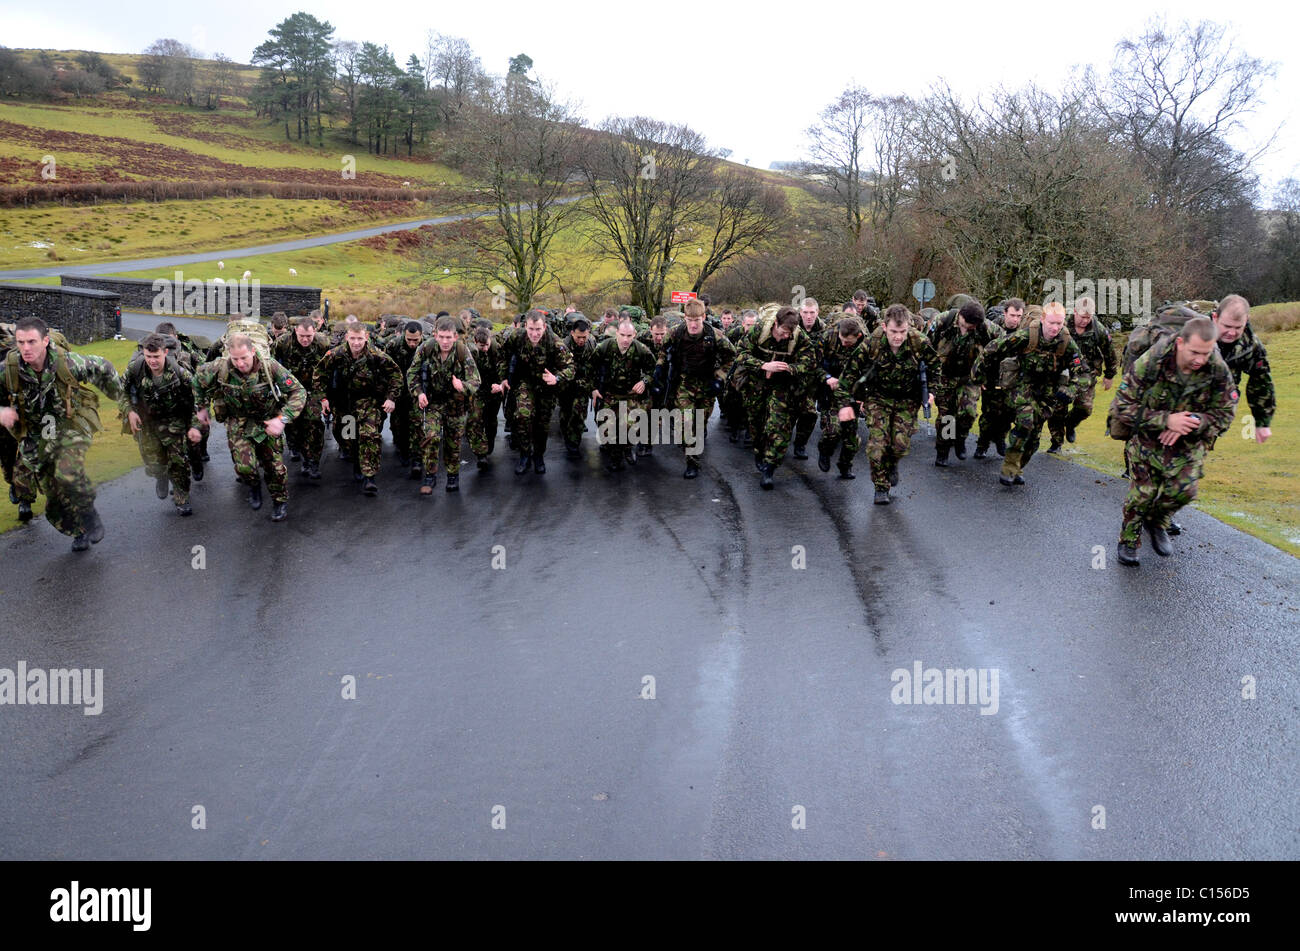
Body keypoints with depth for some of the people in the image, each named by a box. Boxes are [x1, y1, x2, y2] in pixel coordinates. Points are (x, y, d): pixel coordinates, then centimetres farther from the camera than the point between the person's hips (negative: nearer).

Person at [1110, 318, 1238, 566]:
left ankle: (1156, 523, 25)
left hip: (1189, 443, 2)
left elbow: (1224, 414, -6)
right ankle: (1128, 541, 19)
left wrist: (1192, 423, -25)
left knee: (1183, 490, -8)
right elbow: (1124, 407, -20)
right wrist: (1166, 420, -29)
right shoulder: (1150, 363, -25)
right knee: (1142, 492, -5)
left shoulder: (1219, 371, -16)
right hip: (1147, 438, -2)